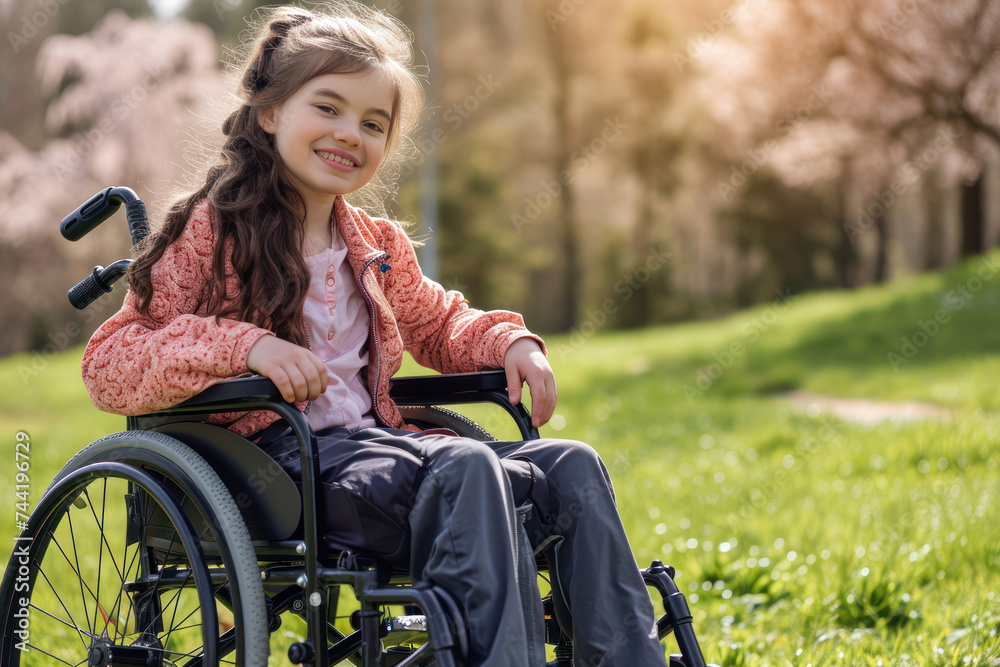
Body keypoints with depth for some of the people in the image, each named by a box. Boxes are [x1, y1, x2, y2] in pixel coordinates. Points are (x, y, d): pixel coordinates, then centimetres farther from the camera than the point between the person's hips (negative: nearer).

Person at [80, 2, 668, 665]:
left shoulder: (379, 247, 19)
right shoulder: (211, 230, 0)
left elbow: (440, 324, 36)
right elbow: (109, 365, -7)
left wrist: (509, 341, 13)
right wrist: (244, 346, -23)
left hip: (377, 446, 7)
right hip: (281, 464, -7)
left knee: (572, 467, -13)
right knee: (464, 467, -33)